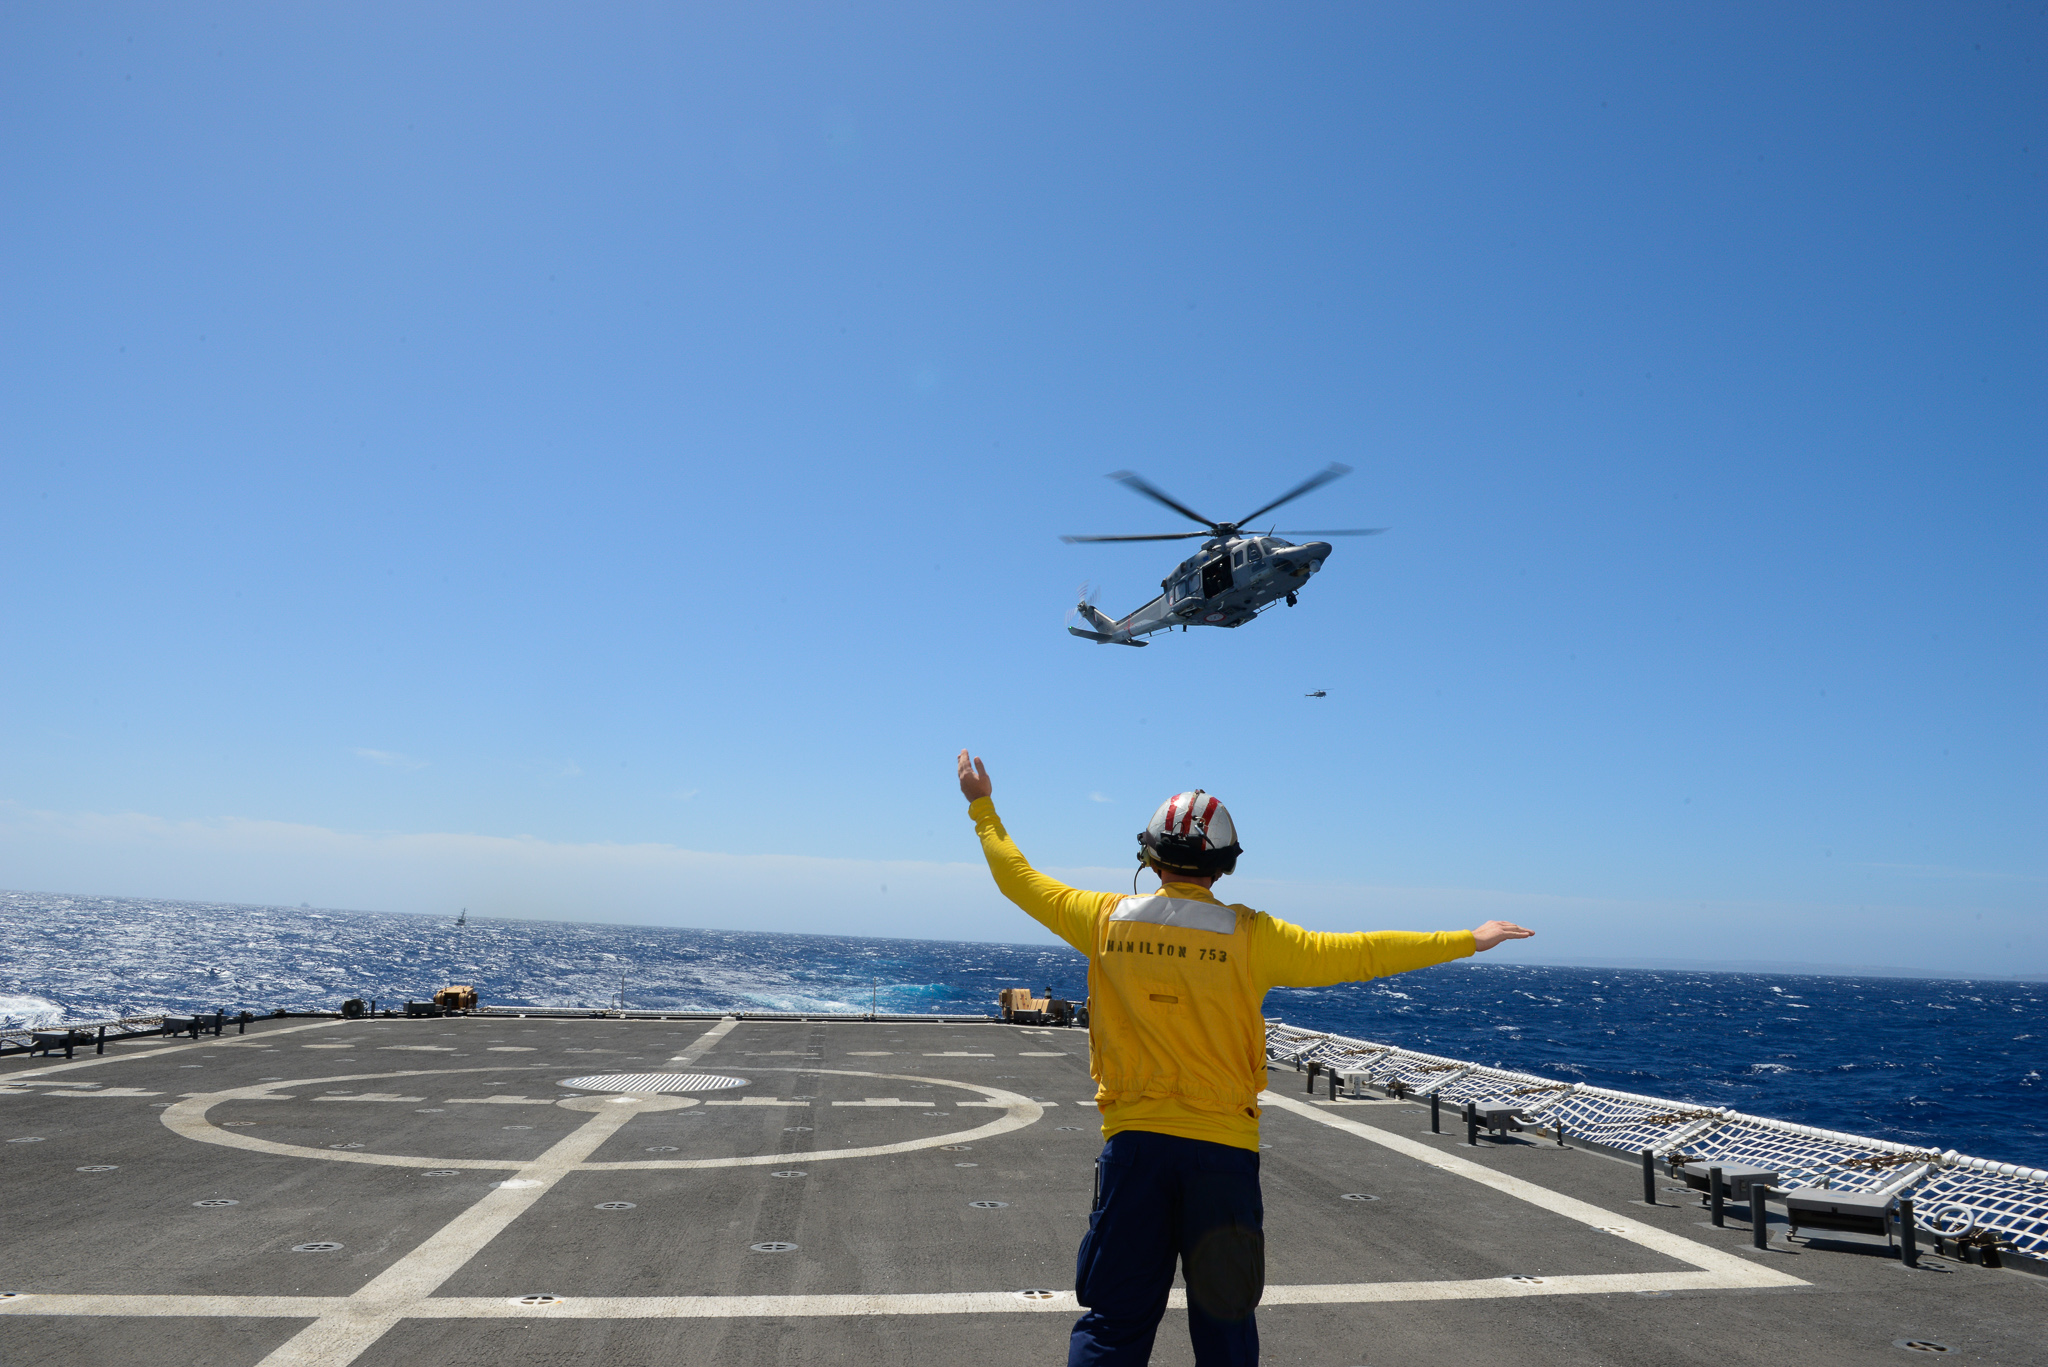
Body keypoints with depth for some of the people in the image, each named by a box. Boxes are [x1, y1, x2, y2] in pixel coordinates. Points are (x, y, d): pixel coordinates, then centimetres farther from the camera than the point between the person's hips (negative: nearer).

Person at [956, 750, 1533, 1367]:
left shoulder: (1108, 920, -3)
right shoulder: (1249, 936, -9)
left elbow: (1019, 879, 9)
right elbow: (1353, 954, -9)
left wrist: (982, 807, 23)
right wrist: (1466, 940, 0)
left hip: (1133, 1140, 2)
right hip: (1223, 1147, -1)